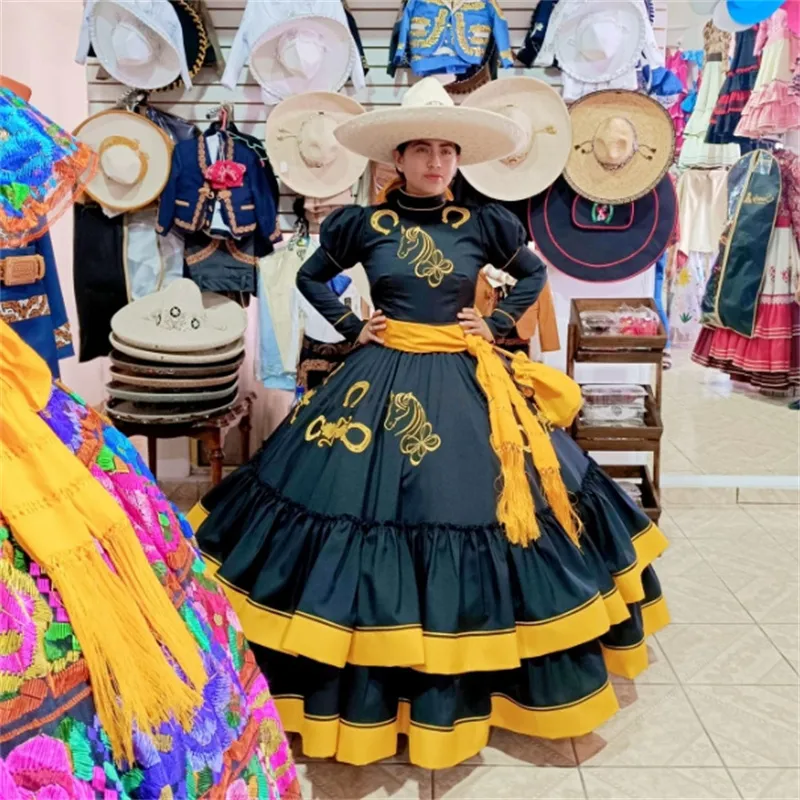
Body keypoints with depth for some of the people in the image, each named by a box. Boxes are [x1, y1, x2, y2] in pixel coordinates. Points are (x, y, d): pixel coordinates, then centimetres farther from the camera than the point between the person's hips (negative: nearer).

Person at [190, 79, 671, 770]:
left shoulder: (484, 223, 3)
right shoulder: (364, 224, 1)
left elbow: (534, 275, 17)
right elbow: (310, 277, 14)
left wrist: (497, 325, 4)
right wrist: (351, 327, 3)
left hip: (467, 384, 1)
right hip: (384, 381, -1)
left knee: (477, 508, 3)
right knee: (377, 508, -1)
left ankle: (473, 675, 23)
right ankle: (388, 677, 19)